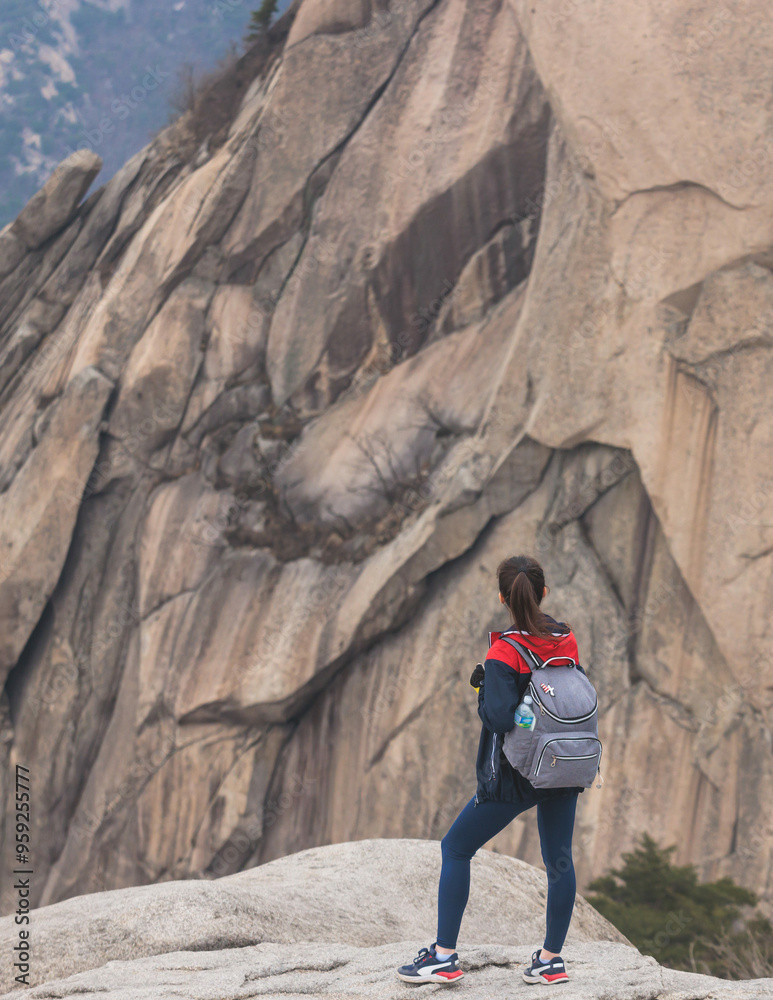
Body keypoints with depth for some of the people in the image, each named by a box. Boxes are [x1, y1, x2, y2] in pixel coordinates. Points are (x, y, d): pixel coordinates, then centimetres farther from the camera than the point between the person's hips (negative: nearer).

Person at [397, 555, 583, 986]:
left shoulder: (505, 651, -18)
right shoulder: (567, 639, 0)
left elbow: (500, 716, -25)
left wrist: (484, 686, -6)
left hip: (514, 776, -5)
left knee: (456, 850, 8)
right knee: (559, 858, 14)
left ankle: (444, 957, 6)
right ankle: (552, 959, 17)